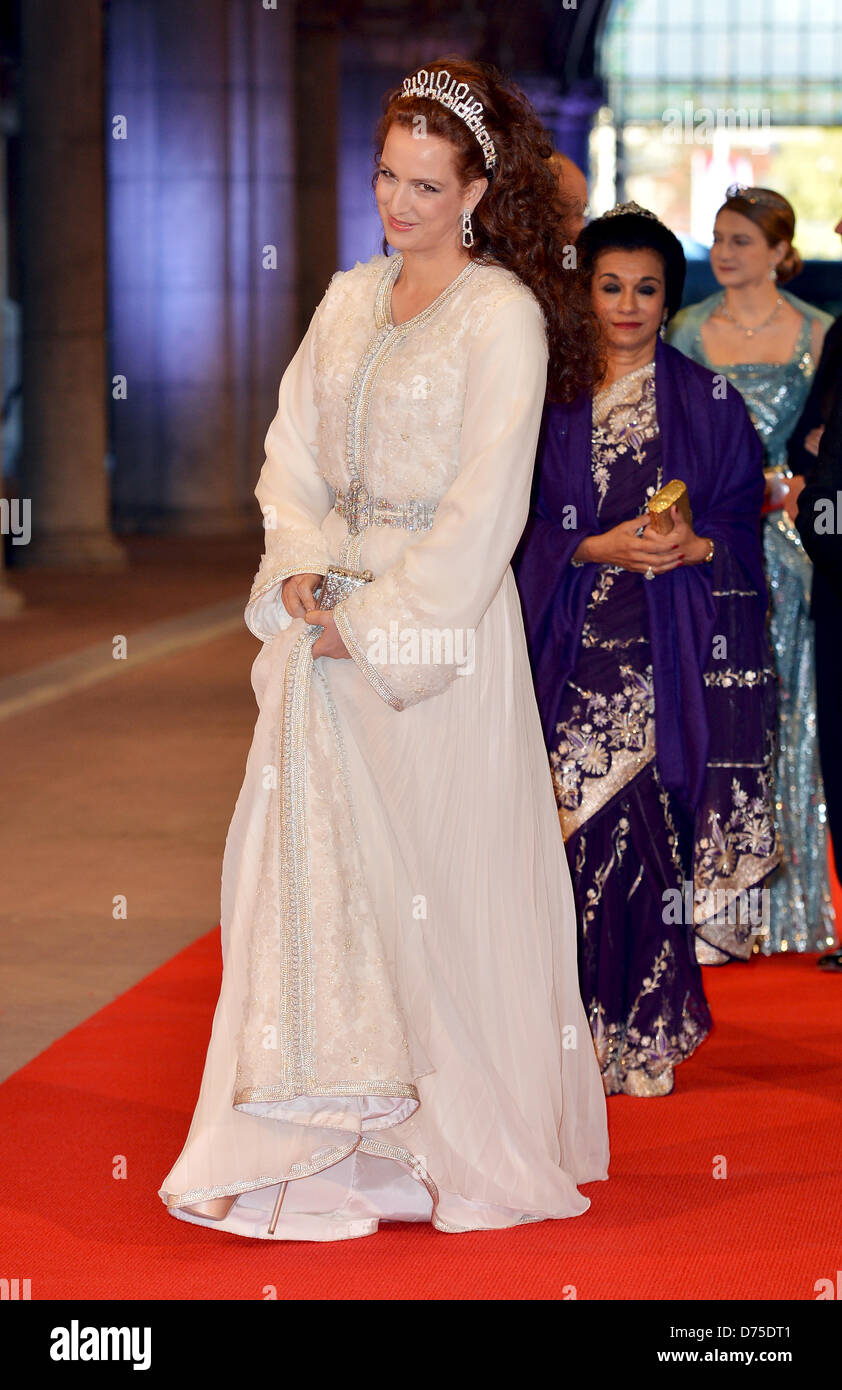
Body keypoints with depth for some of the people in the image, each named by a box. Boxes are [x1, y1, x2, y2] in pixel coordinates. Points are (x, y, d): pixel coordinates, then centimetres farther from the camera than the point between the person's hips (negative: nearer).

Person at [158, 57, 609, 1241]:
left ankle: (466, 1136, 14)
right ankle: (338, 1133, 12)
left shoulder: (502, 314, -8)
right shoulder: (351, 298, 12)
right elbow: (293, 446, 13)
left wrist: (373, 621, -13)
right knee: (317, 864, 4)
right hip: (333, 619, 6)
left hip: (441, 625, -6)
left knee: (441, 871, 1)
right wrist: (302, 569, -4)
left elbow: (485, 505, -13)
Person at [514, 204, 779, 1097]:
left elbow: (741, 529, 8)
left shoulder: (707, 405, 8)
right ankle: (585, 1034, 4)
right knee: (583, 835, -6)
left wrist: (692, 548, -12)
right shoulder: (552, 401, 8)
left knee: (645, 836, -6)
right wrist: (596, 548, -11)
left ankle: (644, 1037, 5)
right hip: (575, 647, 1)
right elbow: (528, 530, 6)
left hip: (668, 653, 0)